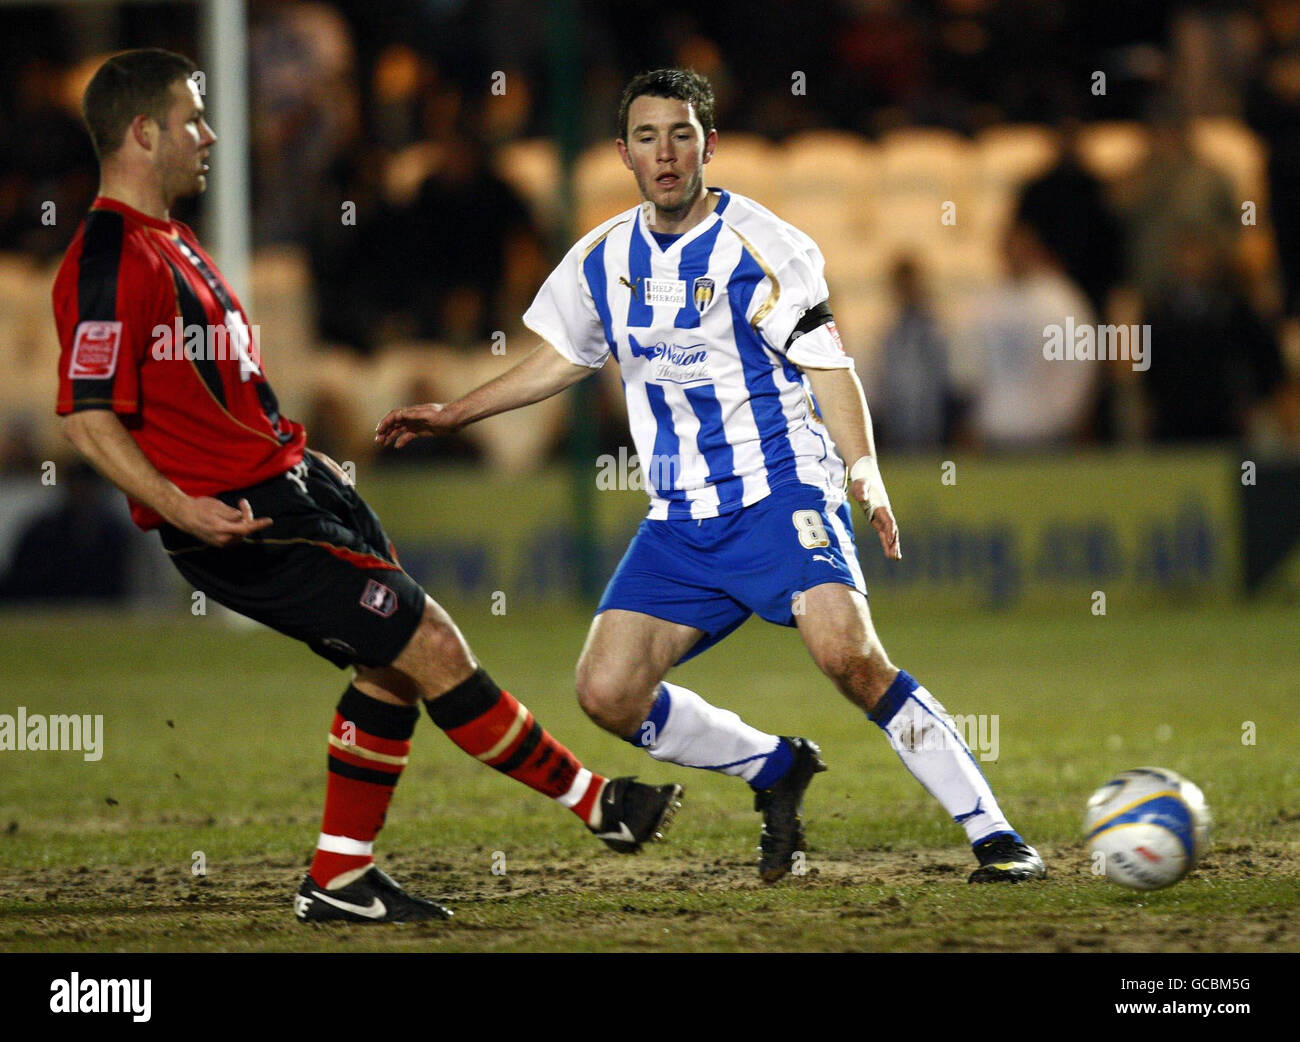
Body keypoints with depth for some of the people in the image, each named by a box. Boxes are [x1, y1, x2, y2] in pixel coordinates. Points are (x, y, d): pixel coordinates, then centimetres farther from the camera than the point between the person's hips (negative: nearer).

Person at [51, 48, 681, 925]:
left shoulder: (167, 243, 15)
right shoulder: (111, 264, -18)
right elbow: (88, 417, -23)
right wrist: (182, 508, -33)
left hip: (292, 484, 11)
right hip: (246, 523, -11)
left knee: (394, 664, 11)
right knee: (431, 647, -8)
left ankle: (339, 879, 17)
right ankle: (596, 804, 2)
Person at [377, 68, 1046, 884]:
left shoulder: (762, 247, -8)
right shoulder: (603, 259, 8)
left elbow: (829, 367, -9)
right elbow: (563, 357, 25)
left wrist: (865, 475, -23)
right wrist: (451, 414, 26)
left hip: (780, 495, -6)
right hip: (680, 522, 6)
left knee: (846, 650, -28)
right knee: (607, 694, -7)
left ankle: (994, 835, -21)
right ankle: (778, 772, 16)